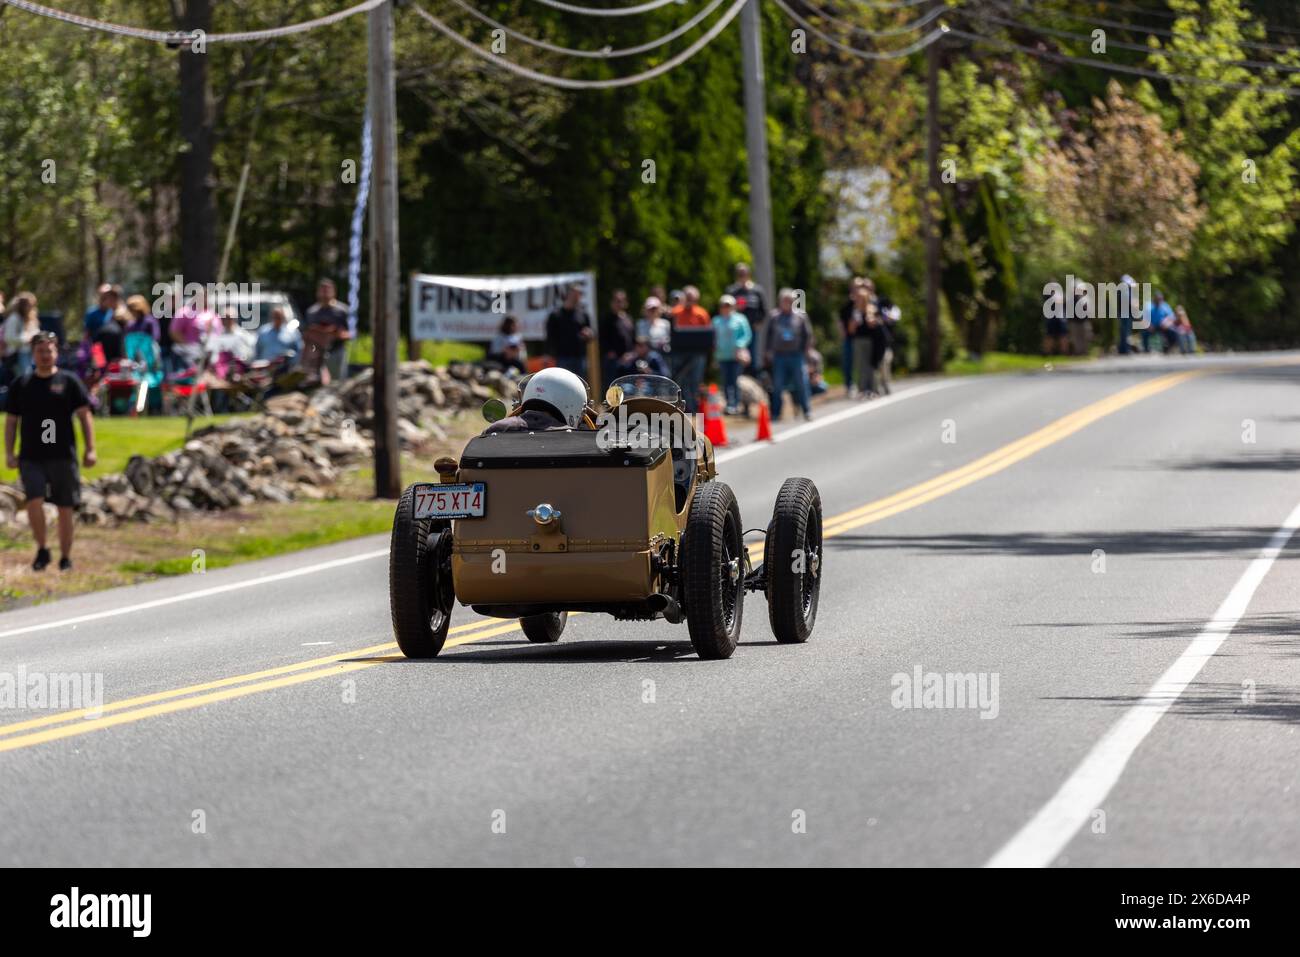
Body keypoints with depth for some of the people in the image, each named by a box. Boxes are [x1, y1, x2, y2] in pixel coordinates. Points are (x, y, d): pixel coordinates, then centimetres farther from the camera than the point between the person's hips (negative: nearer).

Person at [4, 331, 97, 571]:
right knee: (34, 502, -17)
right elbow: (11, 421, 14)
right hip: (31, 458, 1)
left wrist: (90, 449, -5)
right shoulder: (22, 385, 9)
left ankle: (65, 558, 16)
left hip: (63, 456, -1)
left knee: (65, 508, 4)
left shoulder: (69, 382, 4)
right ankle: (42, 550, 0)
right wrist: (9, 453, 5)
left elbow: (85, 416, 3)